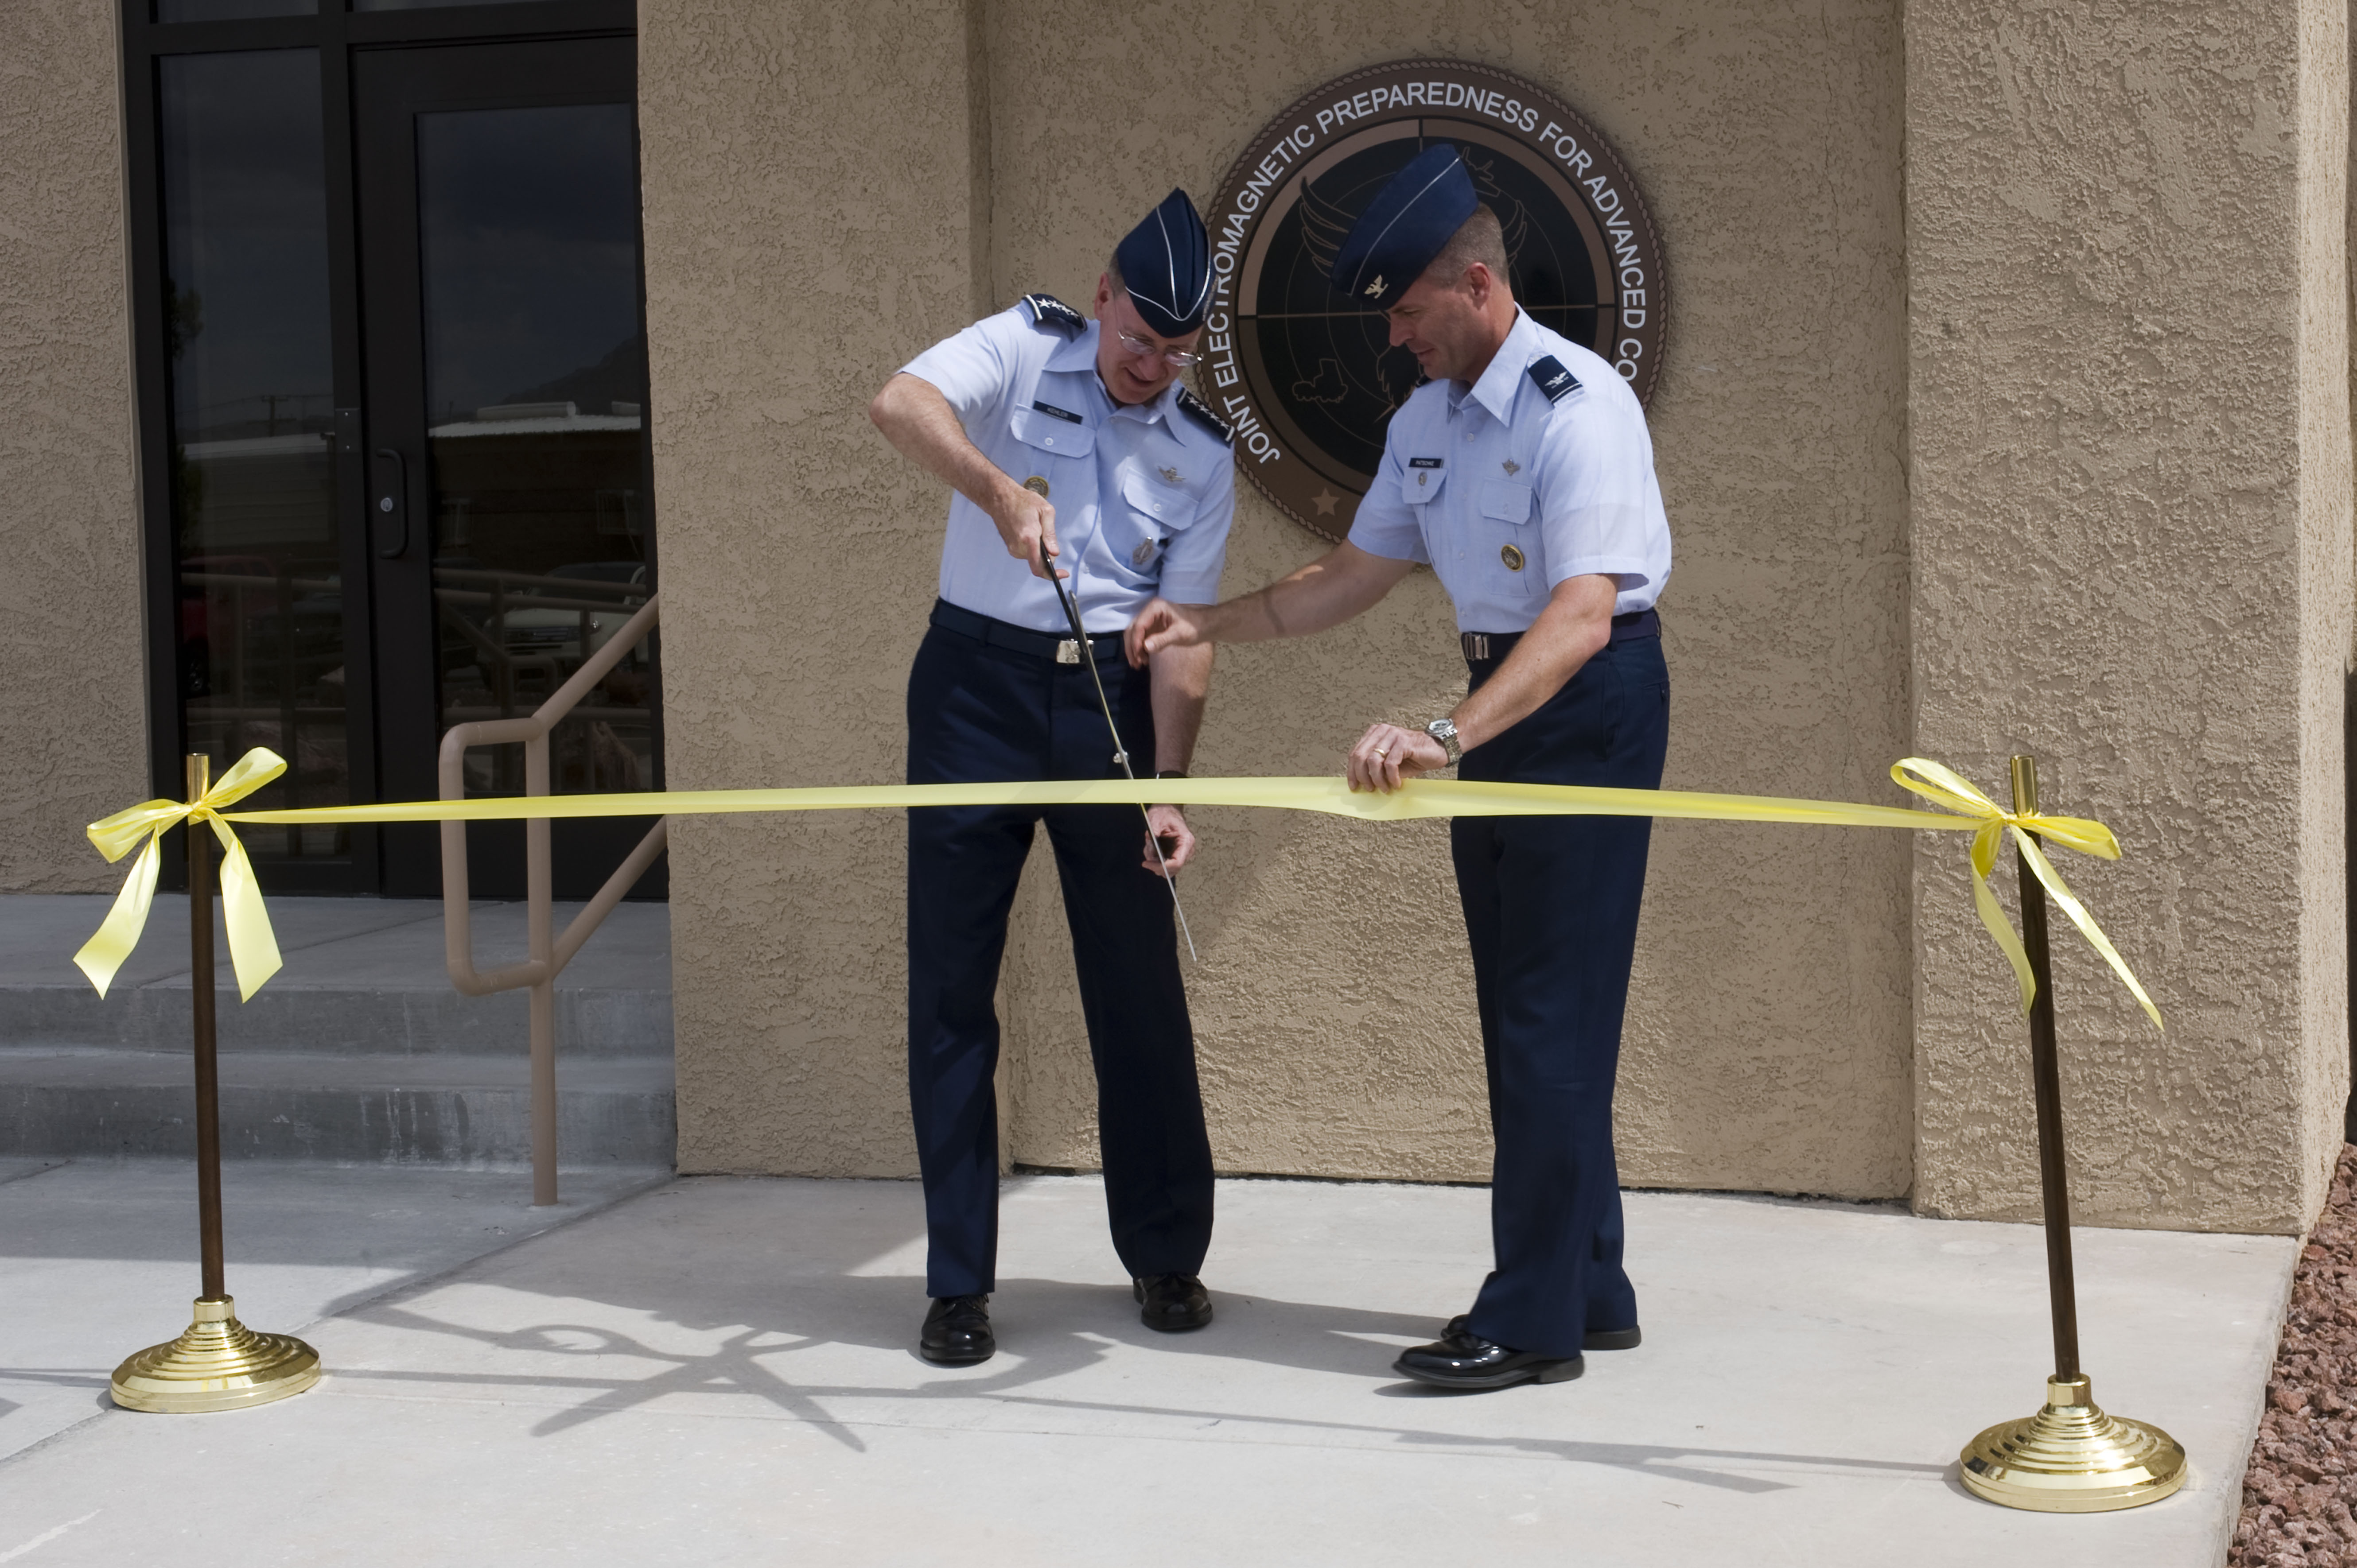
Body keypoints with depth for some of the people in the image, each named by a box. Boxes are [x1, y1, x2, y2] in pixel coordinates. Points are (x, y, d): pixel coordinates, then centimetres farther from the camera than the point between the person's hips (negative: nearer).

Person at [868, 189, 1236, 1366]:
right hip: (978, 682, -2)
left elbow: (1183, 633, 1)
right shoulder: (1025, 348, 0)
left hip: (1110, 696, 2)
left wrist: (1167, 785, -12)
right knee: (951, 978, -1)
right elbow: (900, 404, -20)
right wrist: (1001, 492, -37)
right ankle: (959, 1281, 8)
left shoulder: (1202, 454, 6)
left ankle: (1166, 1256, 20)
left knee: (1139, 980, 5)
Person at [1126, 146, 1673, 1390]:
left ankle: (1534, 1321, -3)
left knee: (1552, 1009, -9)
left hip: (1590, 701, -9)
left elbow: (1582, 616, -31)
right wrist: (1212, 624, 5)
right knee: (1516, 1007, 12)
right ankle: (1589, 1290, 22)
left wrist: (1446, 733, -41)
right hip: (1498, 698, 9)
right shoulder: (1426, 420, 7)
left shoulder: (1577, 406, -21)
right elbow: (1356, 577, 16)